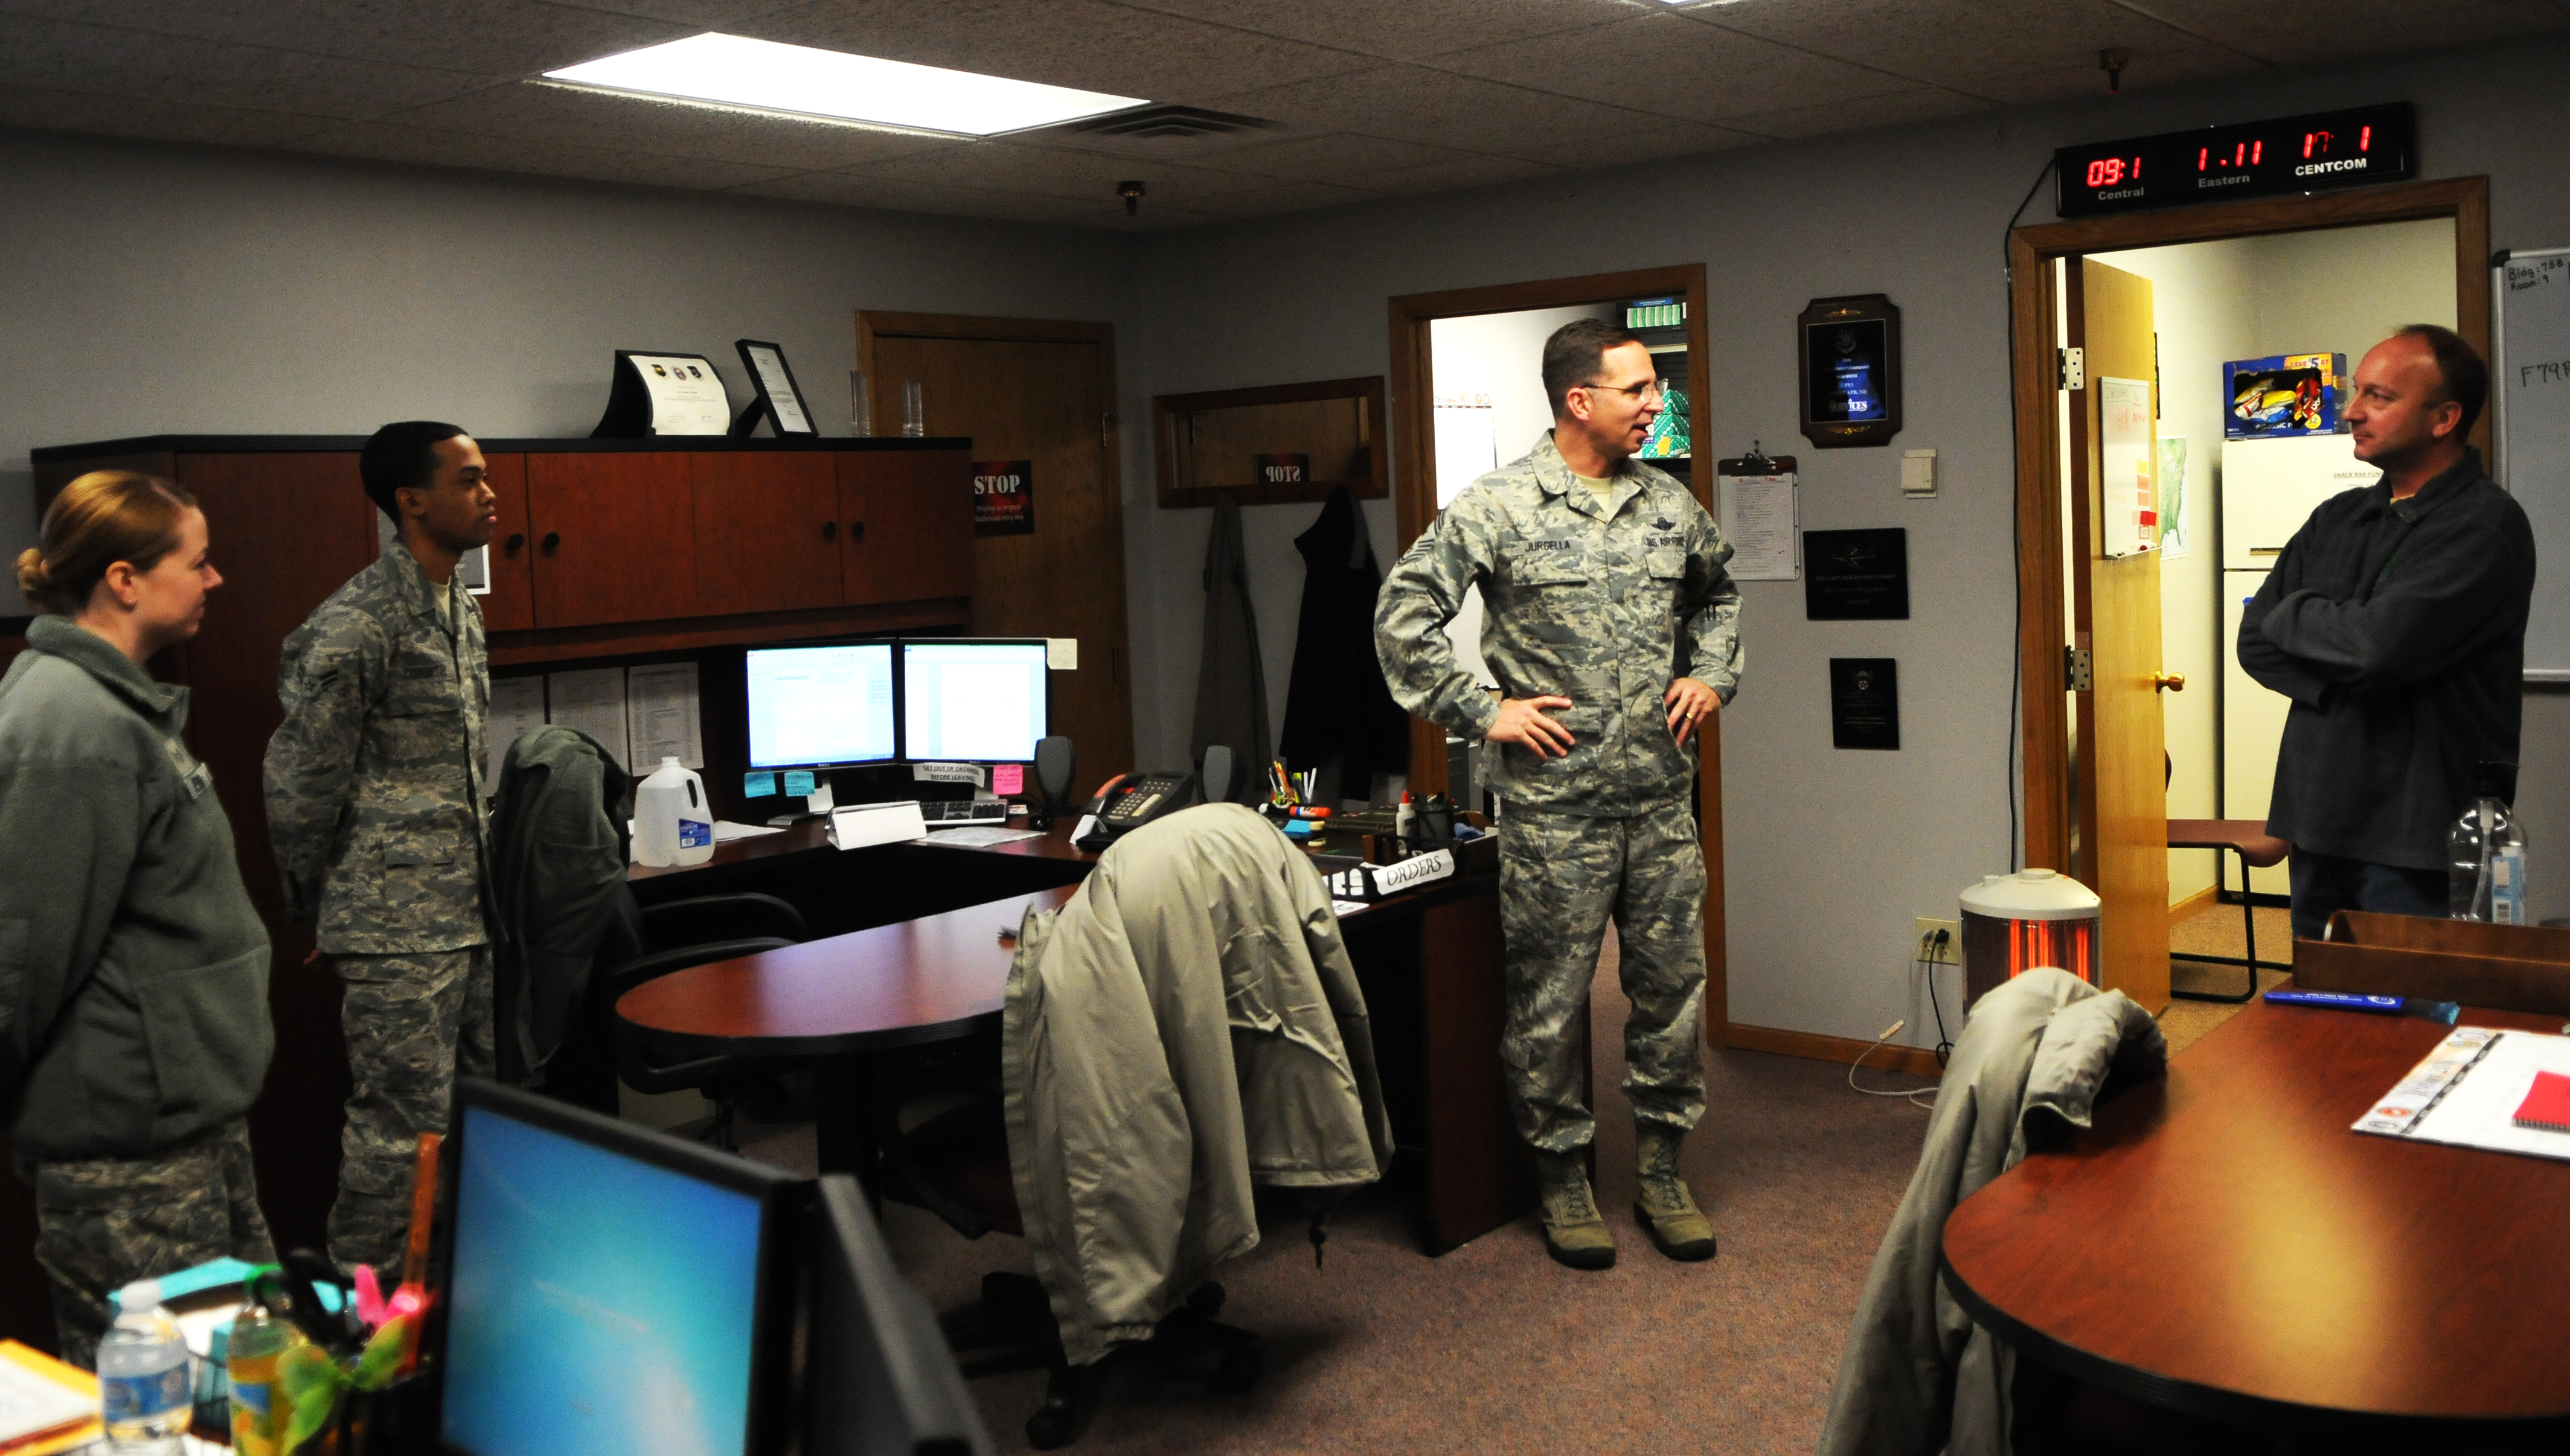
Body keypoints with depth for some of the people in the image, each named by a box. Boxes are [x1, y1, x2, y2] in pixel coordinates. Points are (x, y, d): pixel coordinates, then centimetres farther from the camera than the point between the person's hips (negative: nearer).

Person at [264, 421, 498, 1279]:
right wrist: (313, 911, -2)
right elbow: (299, 781, -11)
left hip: (468, 916, 9)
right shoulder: (359, 623, -15)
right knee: (401, 1129, -3)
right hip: (399, 927, -9)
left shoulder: (462, 608, 14)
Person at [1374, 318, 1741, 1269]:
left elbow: (1717, 595, 28)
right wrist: (1481, 713, -9)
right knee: (1550, 1000, 4)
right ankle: (1564, 1182, 20)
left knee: (1672, 986, 9)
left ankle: (1662, 1174, 24)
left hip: (1662, 798, 5)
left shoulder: (1670, 505, 9)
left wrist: (1714, 677, 12)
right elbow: (1403, 614, -7)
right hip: (1554, 804, -5)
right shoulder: (1499, 507, -7)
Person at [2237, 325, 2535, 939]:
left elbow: (2381, 644, -22)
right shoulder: (2337, 519, 13)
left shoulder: (2487, 526, -10)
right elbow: (2256, 641, 7)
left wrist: (2296, 614, -2)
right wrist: (2338, 680, -11)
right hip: (2319, 826, 7)